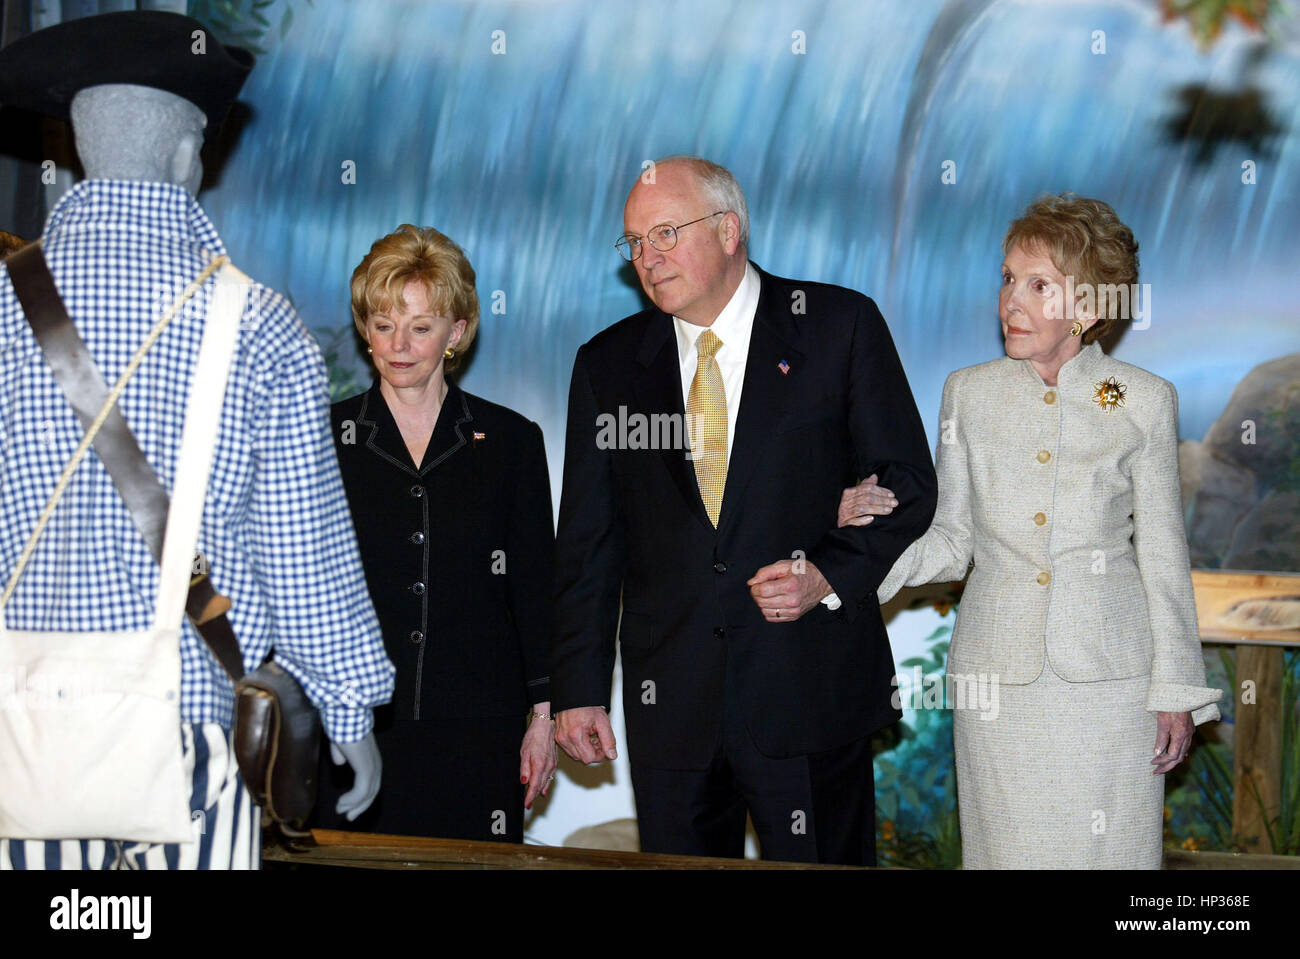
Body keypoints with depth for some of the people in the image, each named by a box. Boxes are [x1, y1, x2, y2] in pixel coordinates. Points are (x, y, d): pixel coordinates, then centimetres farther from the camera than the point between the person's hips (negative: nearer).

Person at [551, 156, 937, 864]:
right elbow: (587, 542, 9)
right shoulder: (608, 364, 9)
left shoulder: (840, 327, 1)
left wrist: (832, 575, -13)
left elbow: (908, 484, 3)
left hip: (812, 693, -2)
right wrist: (578, 689, 4)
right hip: (669, 709, 3)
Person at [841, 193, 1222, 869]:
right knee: (1009, 849, 8)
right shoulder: (969, 393, 4)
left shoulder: (1143, 401, -2)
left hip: (1109, 675, -2)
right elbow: (951, 543, 6)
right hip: (997, 678, 2)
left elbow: (1162, 553, 3)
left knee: (1105, 849, 3)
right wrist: (877, 529, -14)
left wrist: (1175, 691, 2)